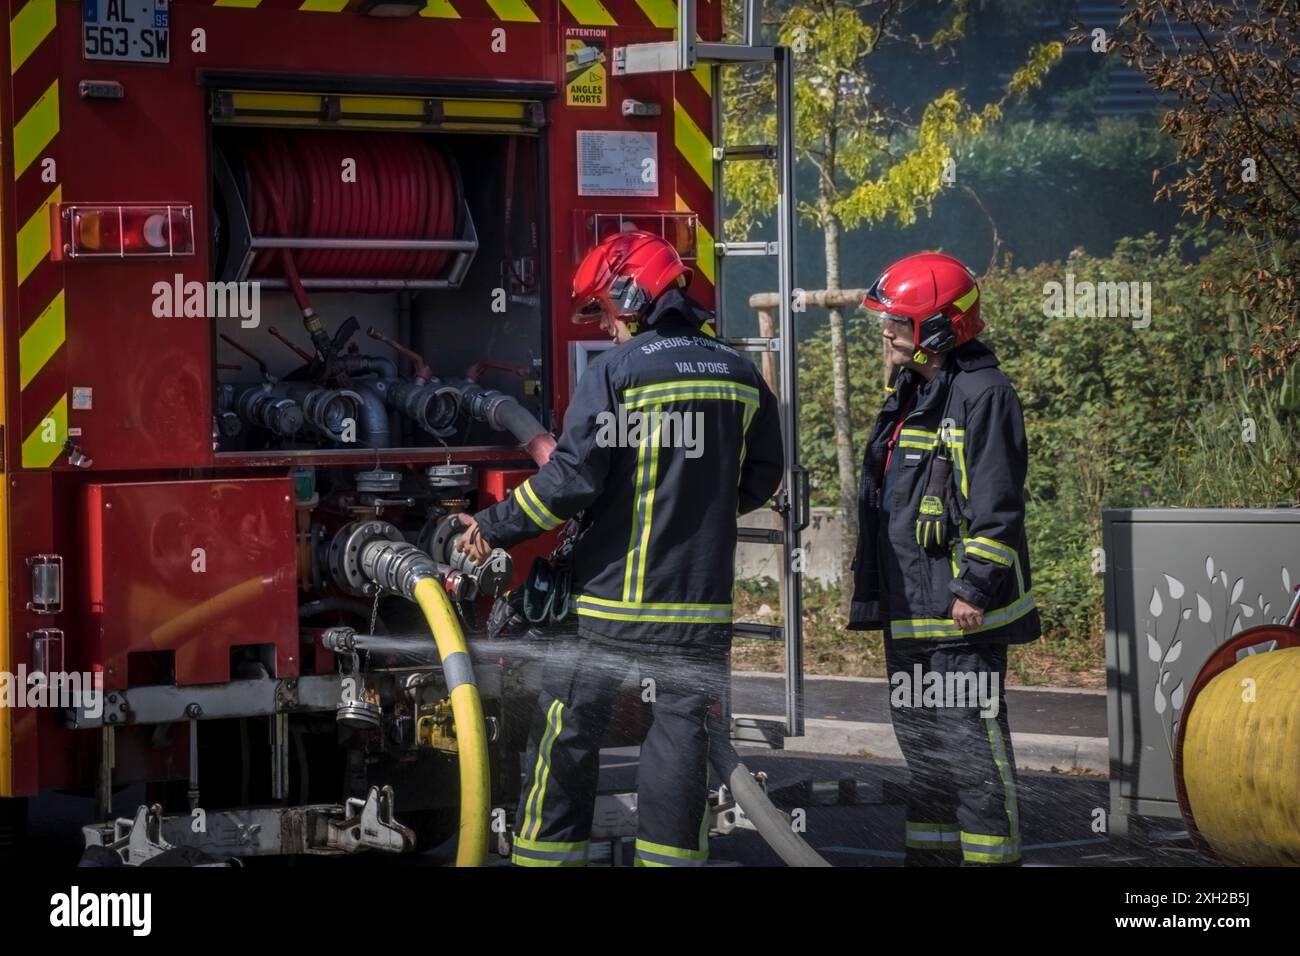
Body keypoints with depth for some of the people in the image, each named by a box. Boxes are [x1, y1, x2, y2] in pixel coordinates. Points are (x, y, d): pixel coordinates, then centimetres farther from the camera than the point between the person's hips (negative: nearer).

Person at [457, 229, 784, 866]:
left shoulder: (618, 369, -11)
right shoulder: (739, 374, 6)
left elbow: (572, 477, -15)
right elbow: (761, 478, 13)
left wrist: (495, 528, -6)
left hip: (615, 589, -4)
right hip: (703, 596, 4)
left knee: (570, 727, 6)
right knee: (680, 729, 6)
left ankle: (546, 850, 10)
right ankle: (670, 854, 5)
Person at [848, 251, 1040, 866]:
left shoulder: (981, 396, -13)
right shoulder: (912, 395, 18)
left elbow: (997, 507, -18)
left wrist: (975, 590, -22)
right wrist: (869, 584, 24)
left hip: (962, 609, -10)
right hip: (909, 608, 10)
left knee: (971, 745, -7)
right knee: (920, 741, 15)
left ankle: (991, 856, -2)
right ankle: (928, 856, 23)